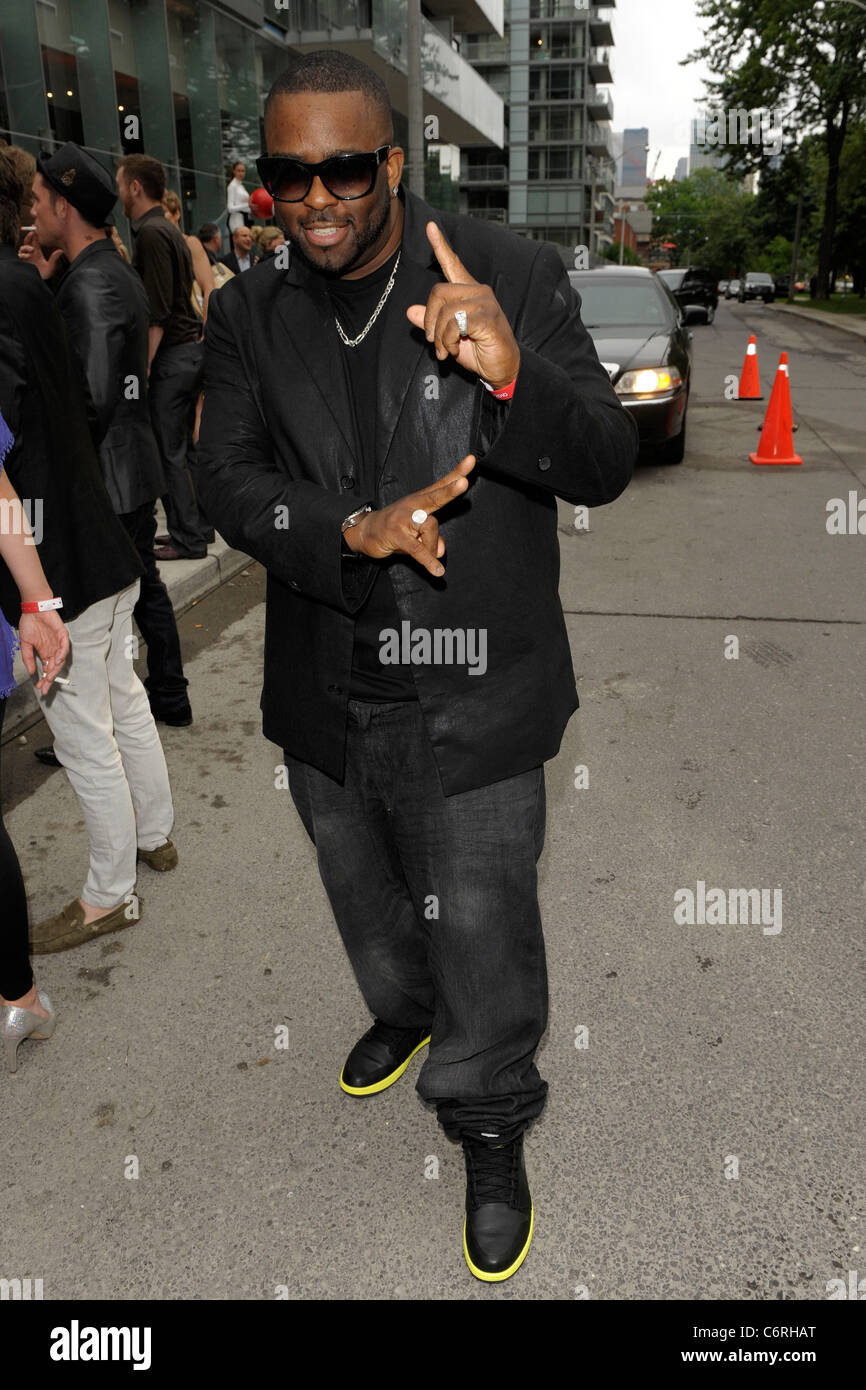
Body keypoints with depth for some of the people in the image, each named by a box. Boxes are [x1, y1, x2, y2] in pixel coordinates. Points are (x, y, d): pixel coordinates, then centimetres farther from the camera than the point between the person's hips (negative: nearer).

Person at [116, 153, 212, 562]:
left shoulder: (151, 233, -13)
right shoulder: (167, 229, 18)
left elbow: (158, 310, -20)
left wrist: (144, 364, -19)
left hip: (172, 355, -10)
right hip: (190, 348, 10)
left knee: (169, 451, -4)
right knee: (185, 446, 14)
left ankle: (187, 539, 1)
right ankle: (200, 526, 21)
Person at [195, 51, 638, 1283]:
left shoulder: (516, 277, -11)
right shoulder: (250, 315, -1)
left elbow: (606, 467, -14)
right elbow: (228, 481, -8)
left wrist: (509, 373, -35)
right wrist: (355, 530, -27)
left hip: (470, 704, -4)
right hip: (325, 699, 4)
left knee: (483, 939, 11)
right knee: (370, 906, 28)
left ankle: (490, 1128, 39)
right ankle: (404, 1015, 60)